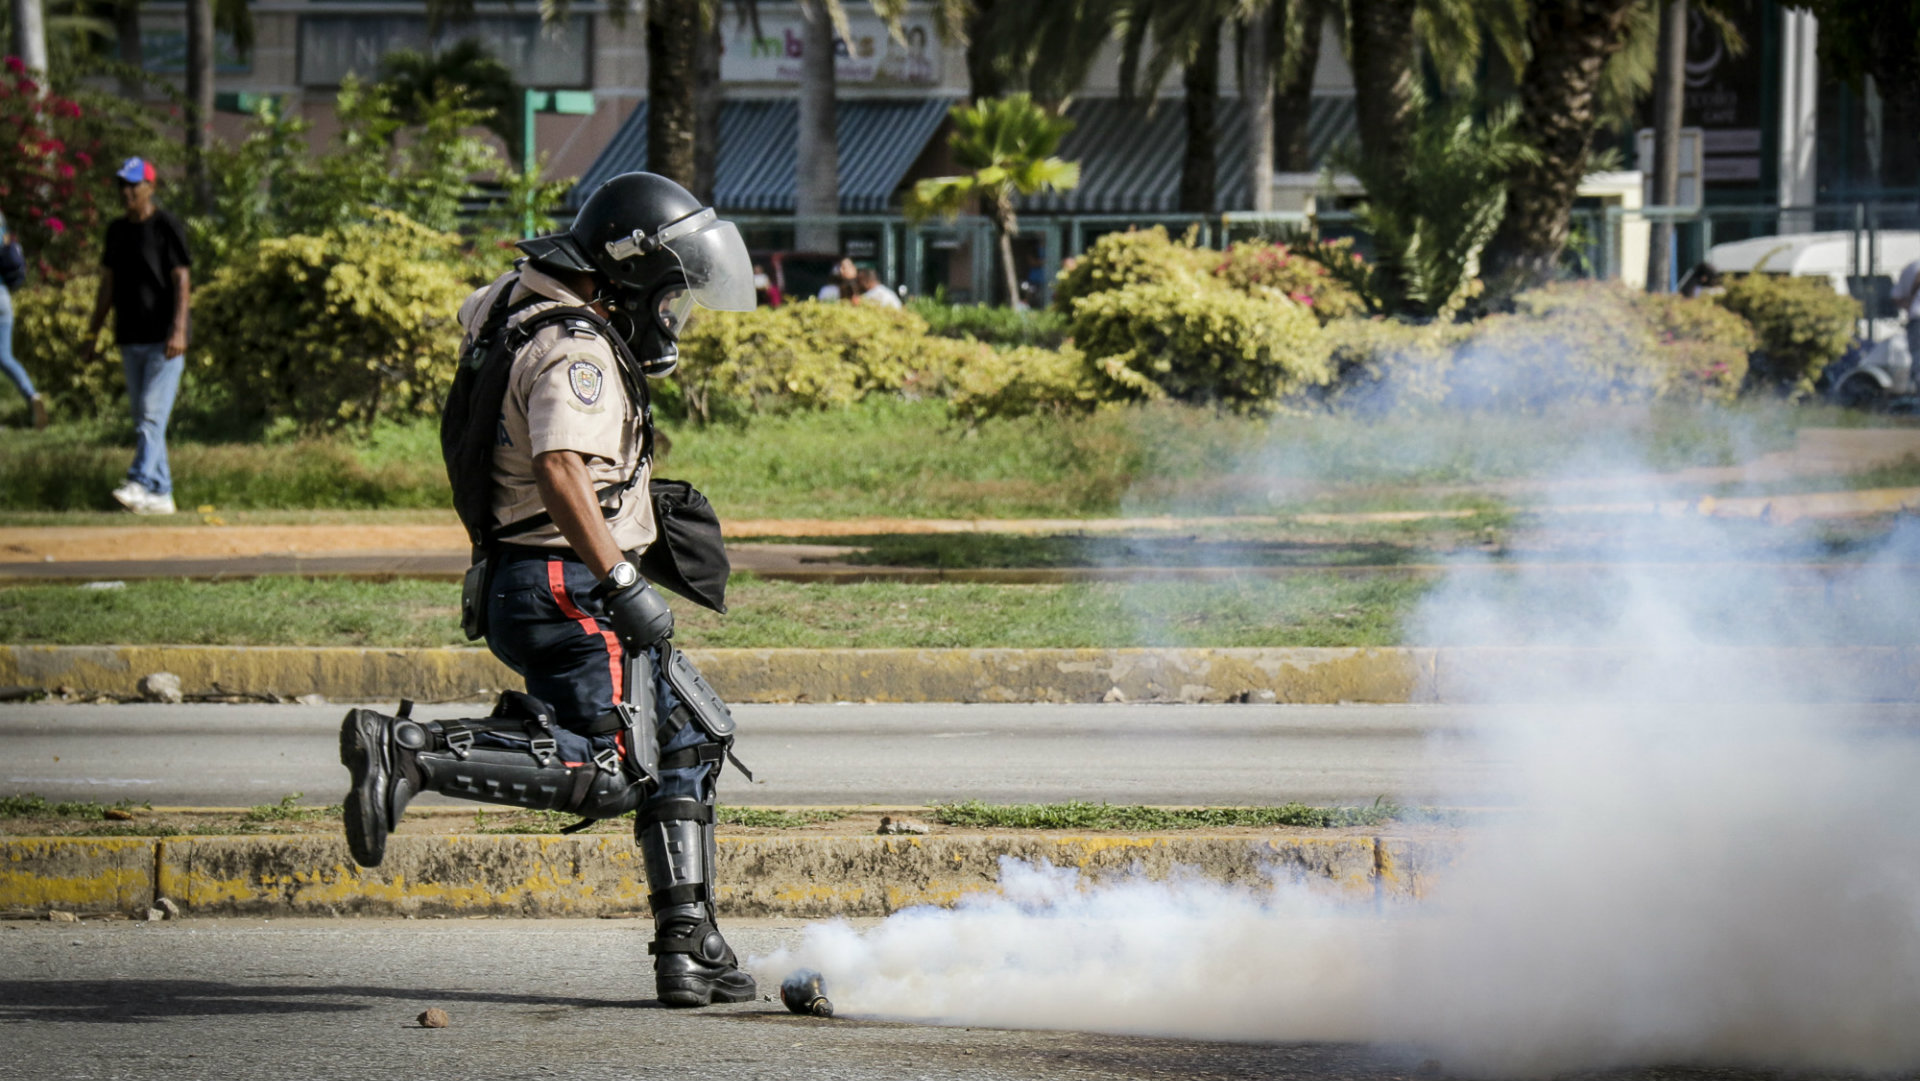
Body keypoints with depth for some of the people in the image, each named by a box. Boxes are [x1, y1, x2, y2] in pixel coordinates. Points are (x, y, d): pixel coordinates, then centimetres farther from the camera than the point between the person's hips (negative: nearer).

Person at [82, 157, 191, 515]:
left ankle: (141, 483, -25)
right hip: (130, 338, 7)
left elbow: (182, 280, -12)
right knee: (143, 419, 7)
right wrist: (94, 331, 16)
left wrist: (178, 330, -22)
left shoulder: (166, 226, -7)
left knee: (152, 413, -16)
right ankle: (161, 494, 10)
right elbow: (108, 284, 20)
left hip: (164, 339, -7)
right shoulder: (117, 230, 13)